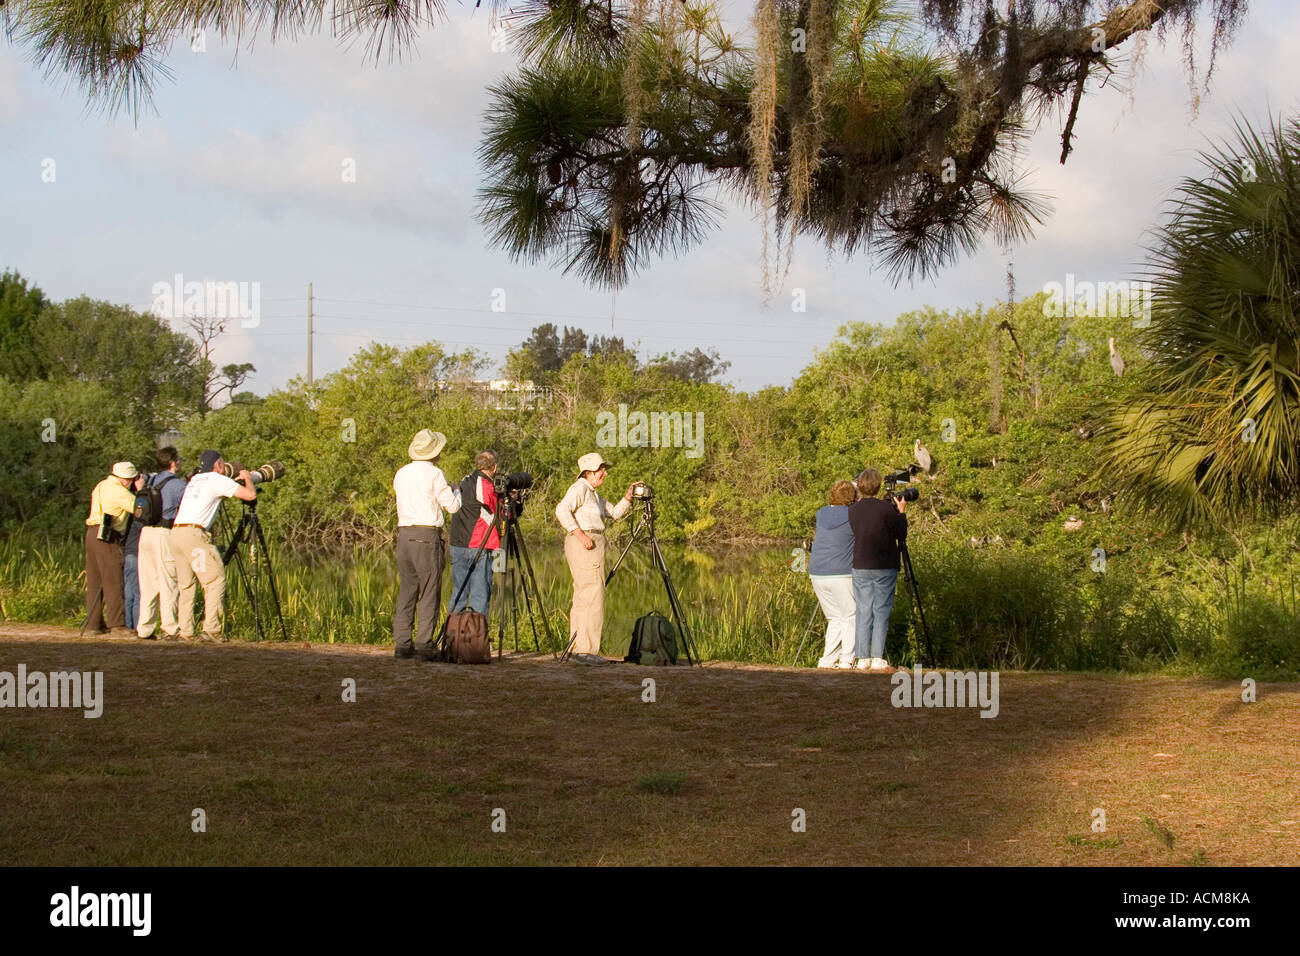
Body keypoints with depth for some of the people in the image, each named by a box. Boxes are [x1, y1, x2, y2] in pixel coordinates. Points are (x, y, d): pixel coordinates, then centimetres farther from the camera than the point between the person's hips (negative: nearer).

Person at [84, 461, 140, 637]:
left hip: (92, 534, 9)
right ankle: (116, 625, -12)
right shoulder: (118, 491, -10)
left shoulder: (101, 486, 18)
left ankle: (95, 623, 12)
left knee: (95, 581, 10)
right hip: (107, 538, -9)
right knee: (113, 582, -9)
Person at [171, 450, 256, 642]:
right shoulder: (218, 480, 3)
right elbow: (250, 495, -1)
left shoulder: (193, 480, 24)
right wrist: (247, 478, 20)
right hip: (193, 534, -8)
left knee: (185, 585, 12)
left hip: (174, 533, 8)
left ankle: (185, 631, 7)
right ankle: (211, 630, -13)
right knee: (215, 580, -4)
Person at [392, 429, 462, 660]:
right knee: (429, 593, -2)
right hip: (426, 536, -6)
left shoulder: (401, 474, 11)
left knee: (406, 591, 9)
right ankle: (424, 644, -6)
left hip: (404, 534, 6)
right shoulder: (434, 474, -8)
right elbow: (452, 506, -6)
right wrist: (456, 491, 17)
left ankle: (402, 644, 8)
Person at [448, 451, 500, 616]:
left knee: (459, 592, 12)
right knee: (480, 594, -5)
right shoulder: (486, 486, -10)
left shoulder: (464, 482, 13)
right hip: (478, 546, -7)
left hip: (457, 545, 7)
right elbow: (490, 517, -10)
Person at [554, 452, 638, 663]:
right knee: (592, 598, -13)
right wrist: (580, 534, -25)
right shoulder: (579, 488, -8)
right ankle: (586, 650, -14)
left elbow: (614, 513, 26)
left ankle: (577, 648, 14)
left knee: (583, 598, 11)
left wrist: (628, 497, 12)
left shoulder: (593, 494, 22)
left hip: (591, 545, 11)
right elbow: (562, 510, -22)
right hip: (584, 545, -11)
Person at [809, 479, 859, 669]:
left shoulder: (821, 514, 9)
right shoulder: (852, 516, -9)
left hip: (817, 575, 6)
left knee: (836, 618, 15)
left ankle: (828, 660, 10)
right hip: (841, 575, -6)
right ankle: (847, 660, -1)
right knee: (850, 618, 5)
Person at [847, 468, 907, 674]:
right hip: (884, 568, -4)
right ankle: (877, 659, -6)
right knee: (881, 612, 0)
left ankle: (863, 659, 6)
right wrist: (902, 512, 10)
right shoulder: (886, 508, -11)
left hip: (860, 568, 4)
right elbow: (901, 534, -4)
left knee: (863, 613, 8)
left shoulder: (853, 510, 2)